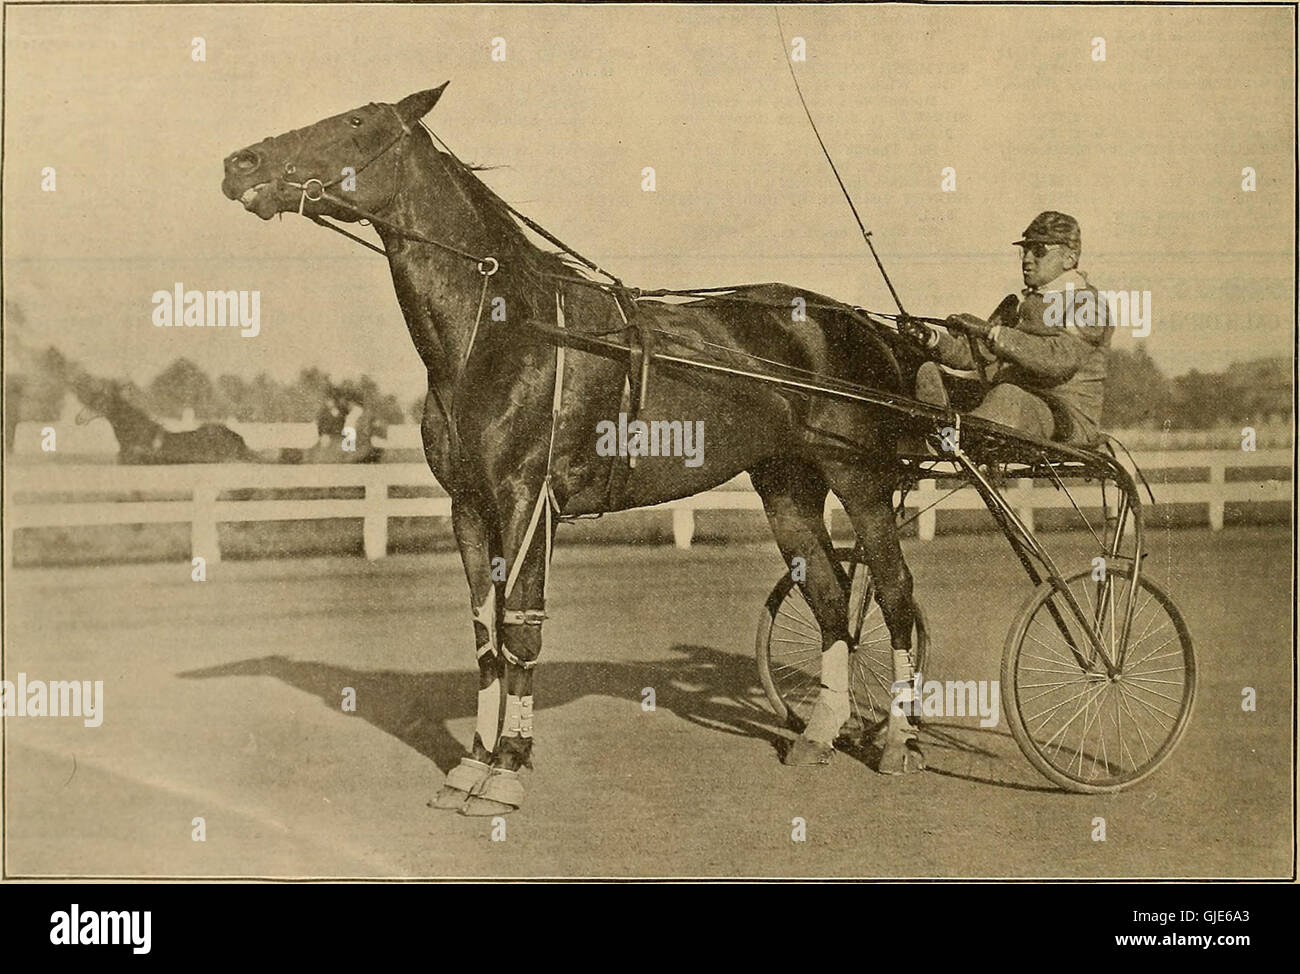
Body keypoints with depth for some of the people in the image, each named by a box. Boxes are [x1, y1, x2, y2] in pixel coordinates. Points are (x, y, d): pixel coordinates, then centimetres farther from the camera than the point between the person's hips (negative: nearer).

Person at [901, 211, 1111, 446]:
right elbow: (973, 354, 14)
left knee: (1008, 396, -40)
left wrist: (990, 331, -27)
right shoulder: (1018, 305, 23)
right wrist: (931, 338, -6)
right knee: (929, 373, -6)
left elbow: (1060, 358, -23)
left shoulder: (1086, 303, -2)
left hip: (1067, 422, -8)